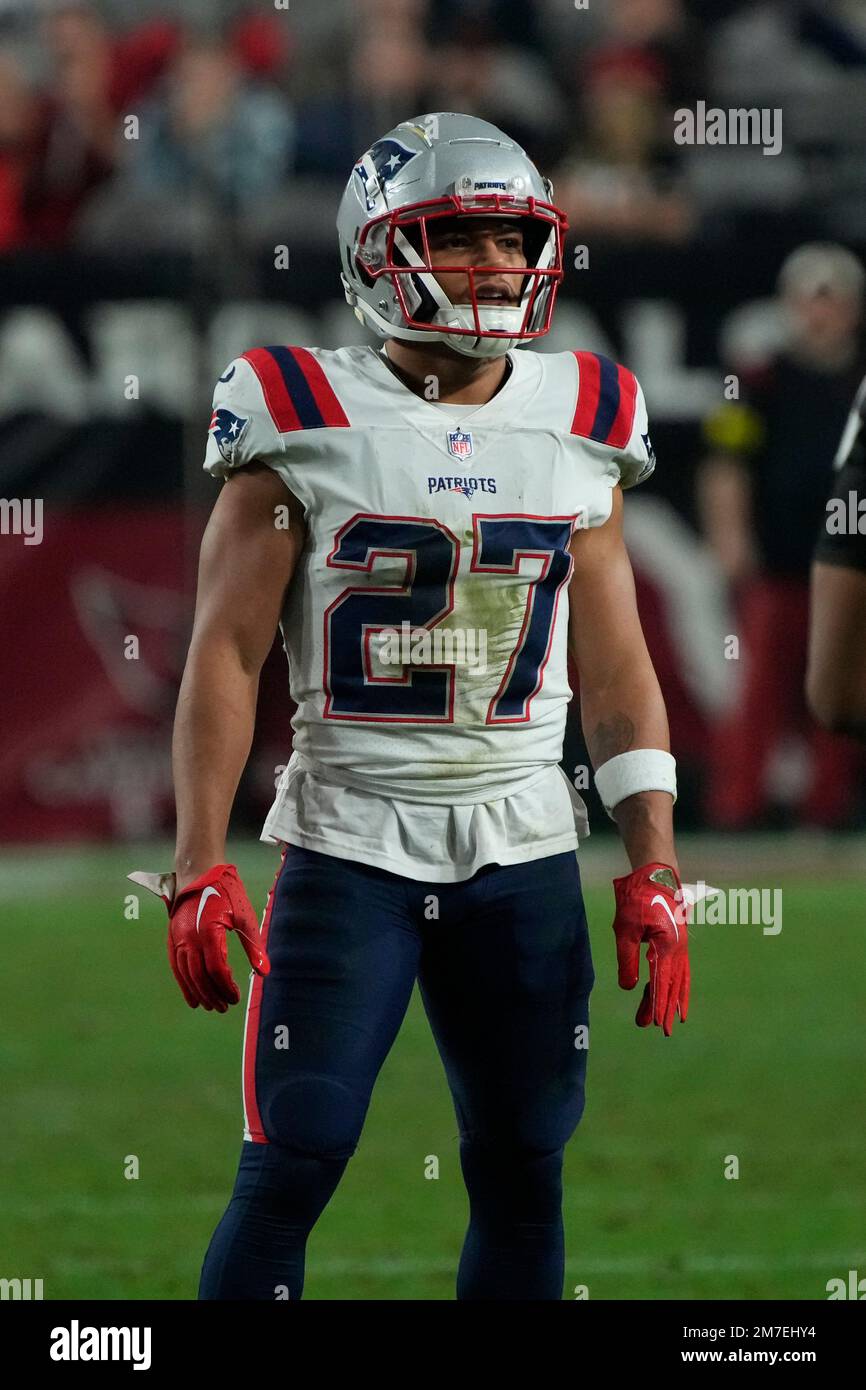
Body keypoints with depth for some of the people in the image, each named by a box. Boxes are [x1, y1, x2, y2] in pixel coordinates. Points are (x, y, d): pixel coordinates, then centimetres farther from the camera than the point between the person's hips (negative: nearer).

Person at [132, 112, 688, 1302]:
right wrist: (200, 869, -10)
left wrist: (654, 870, 3)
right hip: (348, 840, -4)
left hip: (524, 849, 4)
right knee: (292, 1168, -9)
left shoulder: (583, 428, 7)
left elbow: (617, 671, 10)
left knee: (524, 1174, 6)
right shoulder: (306, 423, -4)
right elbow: (226, 655, -4)